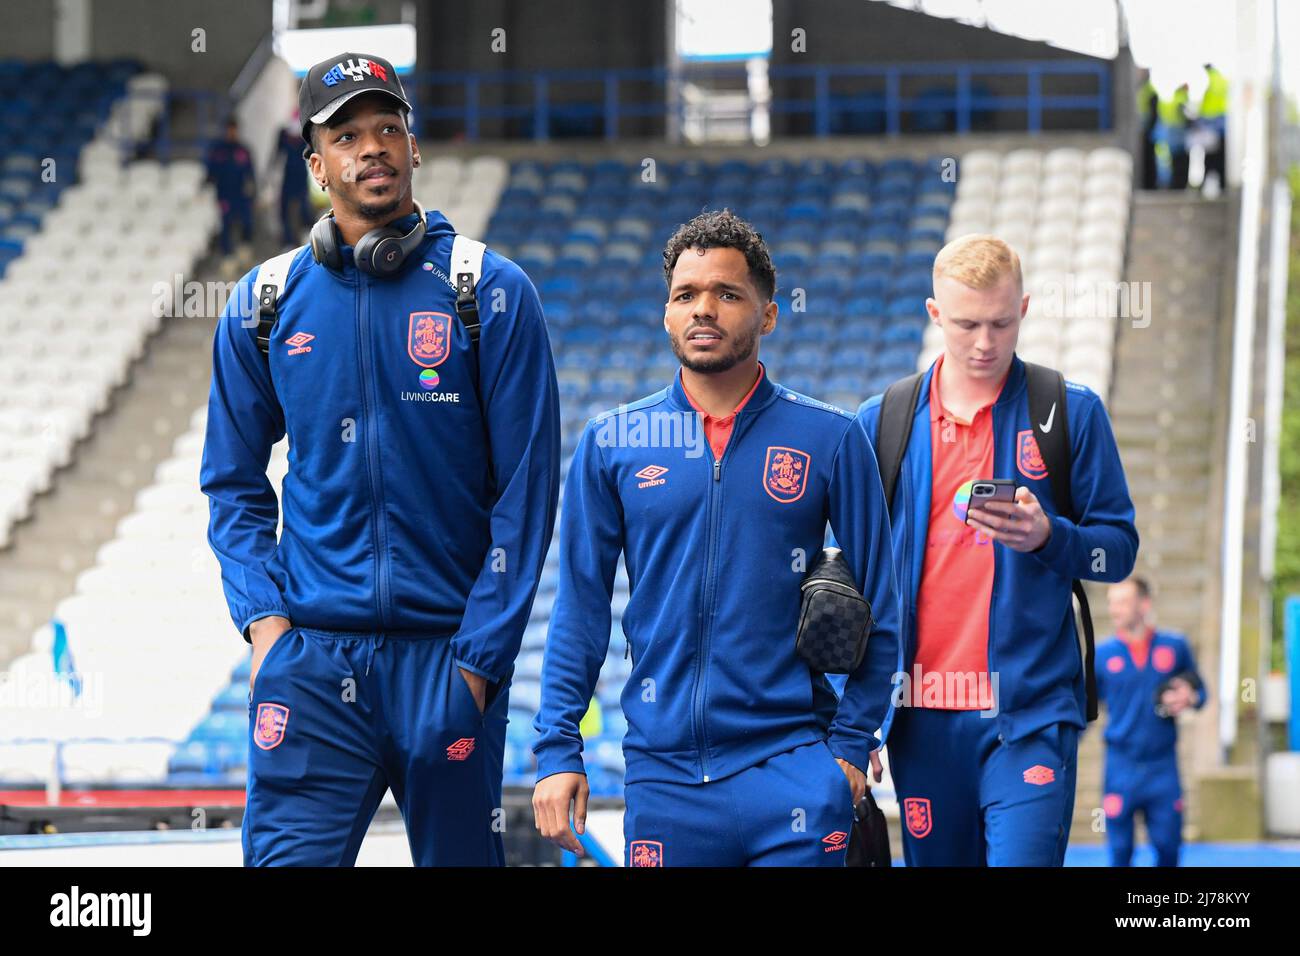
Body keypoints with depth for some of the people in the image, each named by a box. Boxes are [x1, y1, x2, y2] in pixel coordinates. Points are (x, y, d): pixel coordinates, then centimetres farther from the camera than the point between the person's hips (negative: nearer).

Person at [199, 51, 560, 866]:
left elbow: (526, 489, -2)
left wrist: (479, 657, -8)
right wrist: (262, 615, -1)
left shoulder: (492, 294, 0)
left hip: (448, 651, -1)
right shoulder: (264, 305, 7)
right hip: (311, 655, 1)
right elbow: (235, 481, 14)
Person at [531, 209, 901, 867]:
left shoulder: (831, 440, 2)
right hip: (663, 776, 1)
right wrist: (557, 751, 0)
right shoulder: (611, 443, 6)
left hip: (792, 764, -1)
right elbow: (580, 609, 7)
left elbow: (877, 609, 5)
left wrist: (852, 743, -2)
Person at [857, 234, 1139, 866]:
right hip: (922, 712, 3)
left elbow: (1119, 549, 6)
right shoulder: (881, 423, 9)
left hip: (1030, 709, -3)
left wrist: (1047, 537, -16)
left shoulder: (1070, 414, 4)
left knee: (1024, 856, -15)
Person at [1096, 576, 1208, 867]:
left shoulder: (1175, 646, 3)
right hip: (1121, 769, -1)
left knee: (1168, 847, 3)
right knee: (1120, 851, 1)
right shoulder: (1102, 654, 0)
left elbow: (1199, 690, 14)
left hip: (1163, 768, 1)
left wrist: (1189, 698, -10)